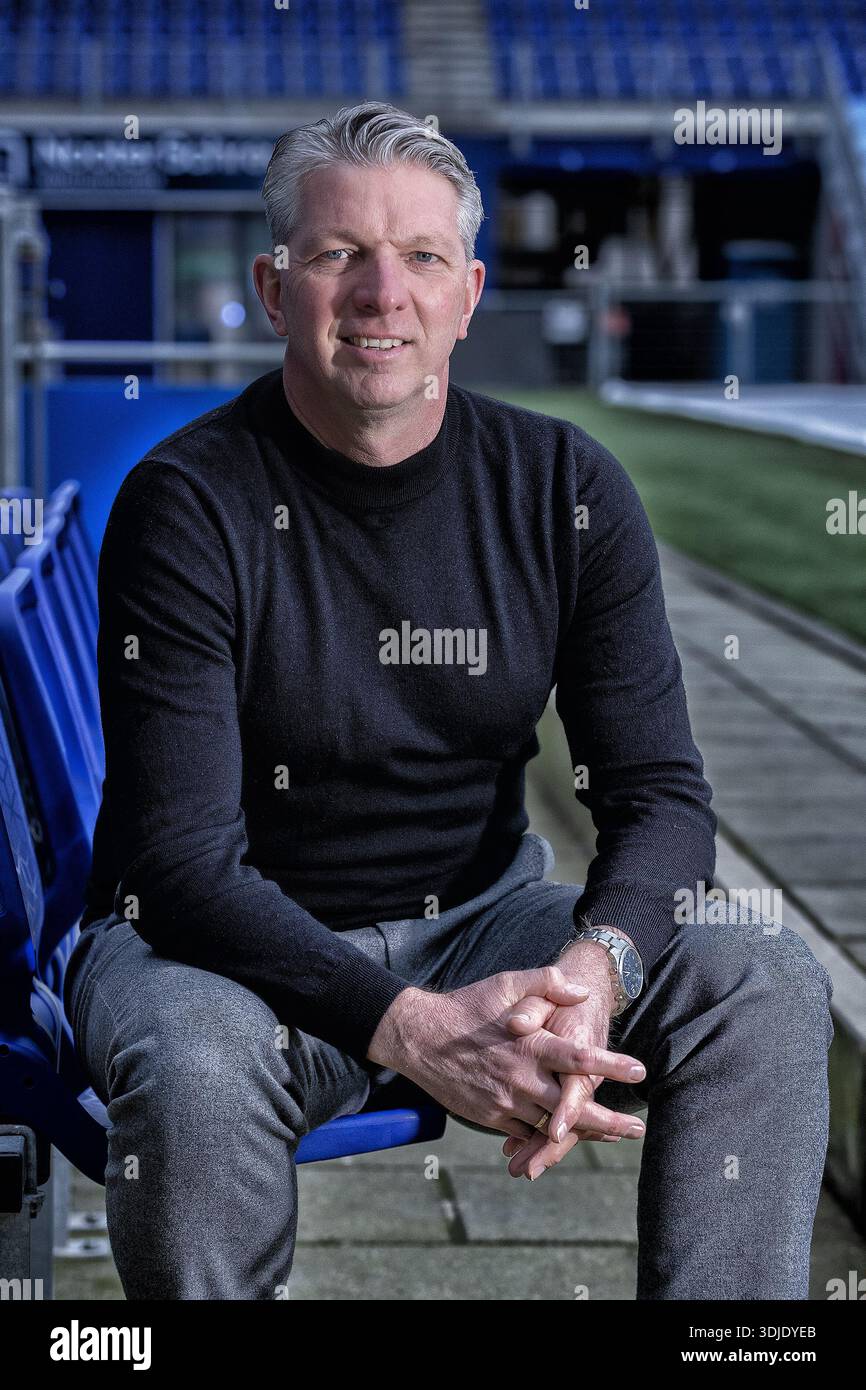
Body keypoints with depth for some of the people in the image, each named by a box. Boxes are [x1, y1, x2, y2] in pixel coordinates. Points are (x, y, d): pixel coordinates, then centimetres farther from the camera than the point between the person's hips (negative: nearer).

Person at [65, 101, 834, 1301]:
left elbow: (661, 793, -4)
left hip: (483, 919, 4)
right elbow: (183, 860, -20)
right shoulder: (191, 503, -15)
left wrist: (592, 967, -28)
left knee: (768, 982, -18)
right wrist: (411, 1027, -35)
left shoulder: (566, 488, -2)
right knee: (194, 1065, -37)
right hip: (238, 943, -3)